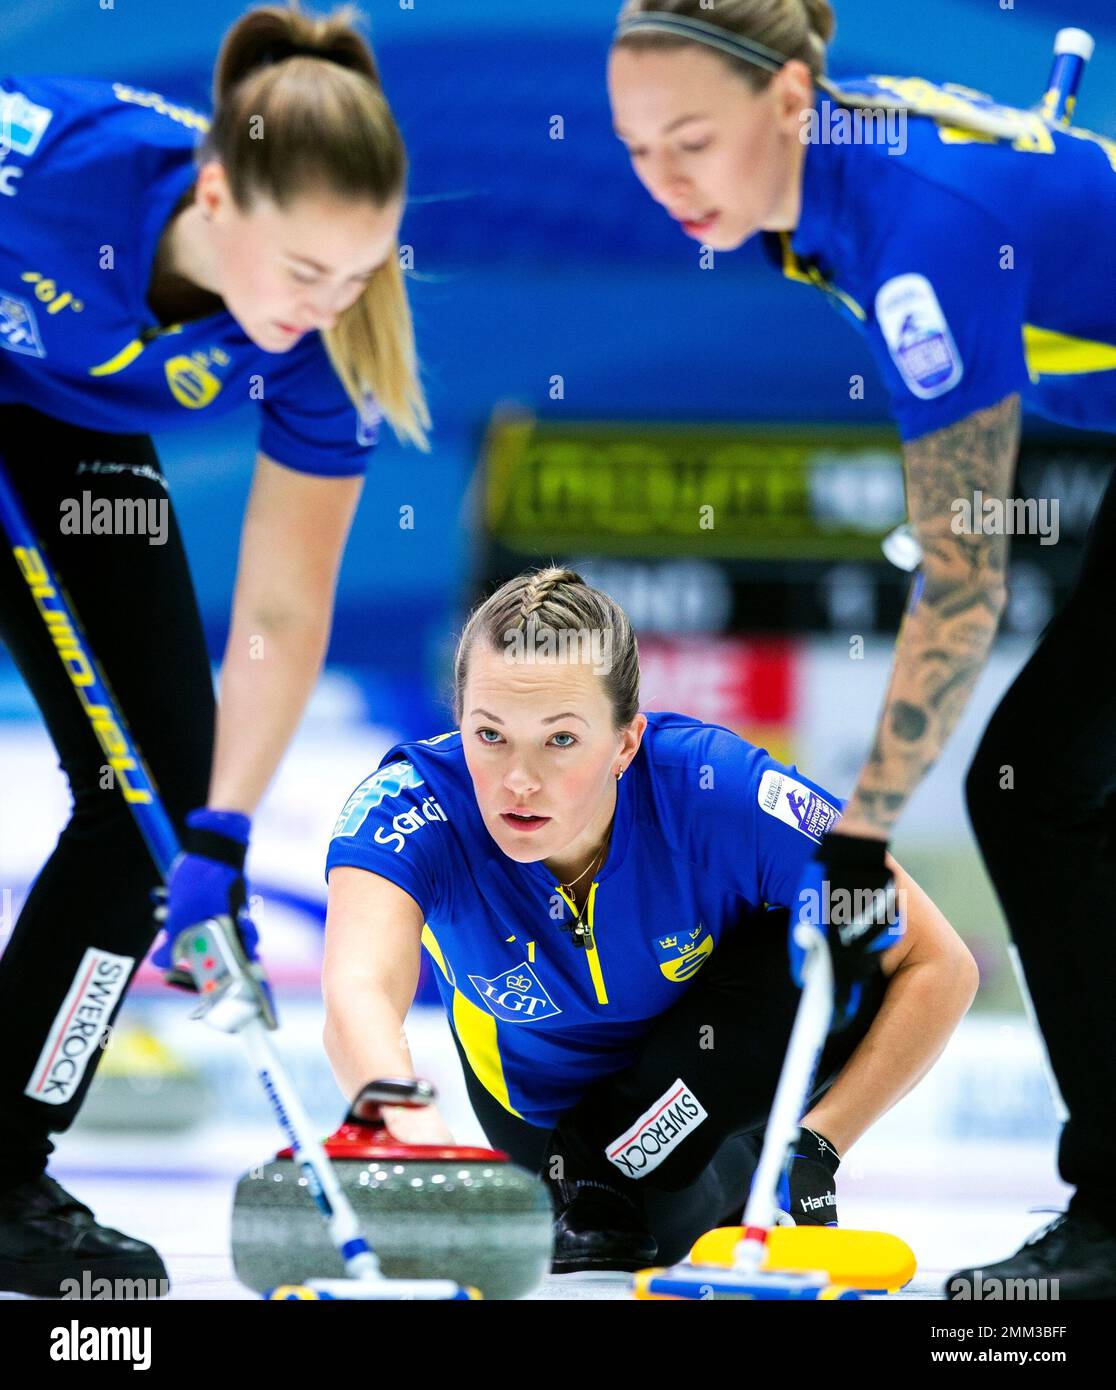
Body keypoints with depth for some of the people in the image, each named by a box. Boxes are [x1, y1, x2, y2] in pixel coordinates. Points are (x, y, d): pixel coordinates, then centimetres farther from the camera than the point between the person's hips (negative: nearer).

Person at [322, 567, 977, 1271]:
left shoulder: (718, 789, -34)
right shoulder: (415, 803, -33)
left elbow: (941, 969, -26)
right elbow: (358, 995, -53)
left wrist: (813, 1149, -32)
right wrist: (410, 1124, -74)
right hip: (542, 1100, 3)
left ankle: (601, 1182, -13)